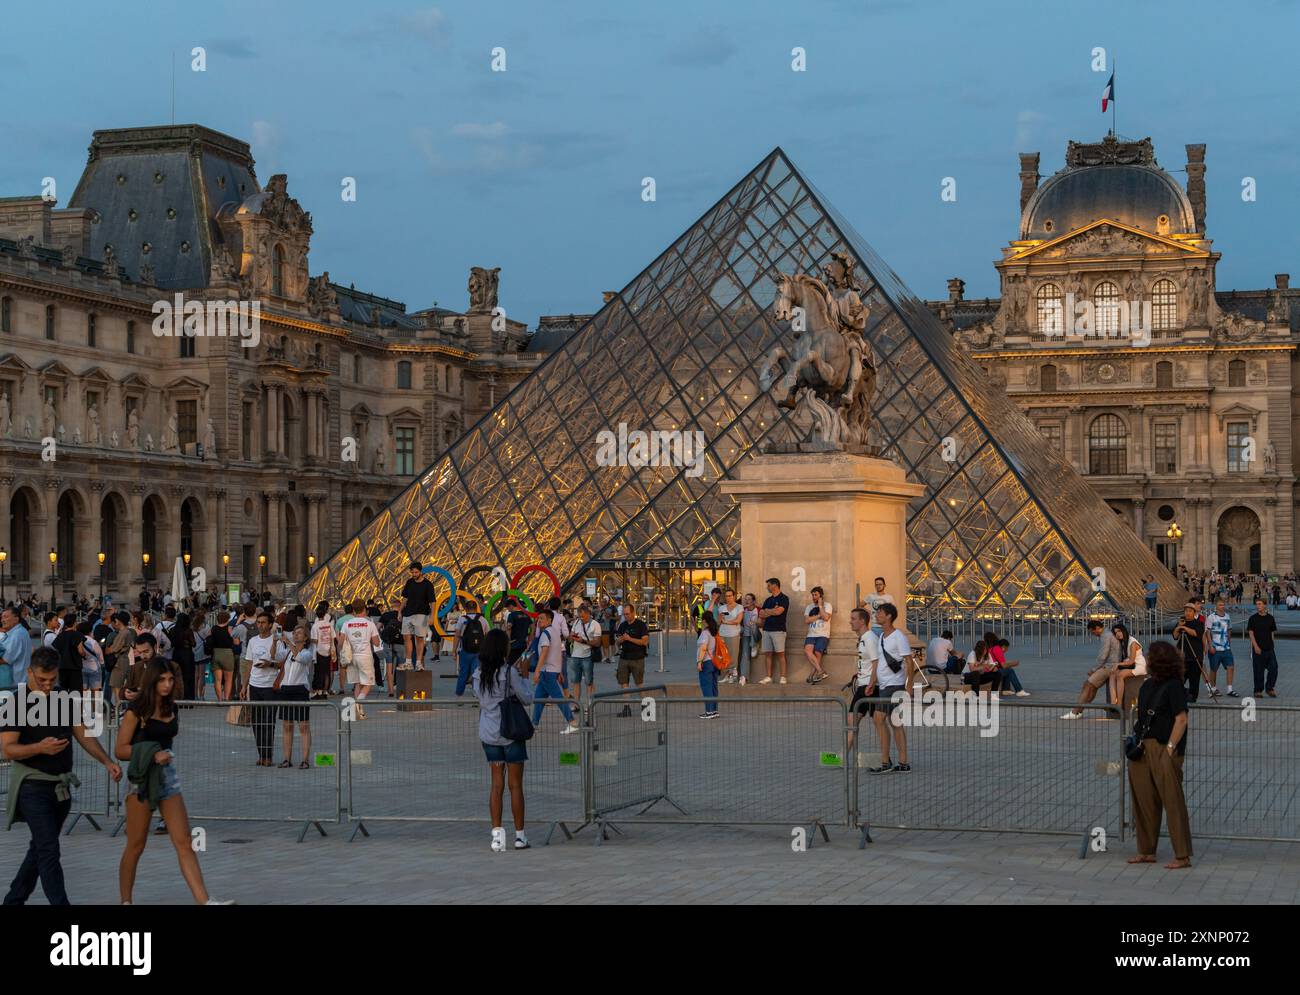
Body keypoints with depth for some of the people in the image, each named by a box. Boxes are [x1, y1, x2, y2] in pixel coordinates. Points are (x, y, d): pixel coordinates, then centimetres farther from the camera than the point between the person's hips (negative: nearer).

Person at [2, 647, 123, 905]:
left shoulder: (64, 701, 10)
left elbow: (83, 735, 12)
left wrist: (107, 762, -1)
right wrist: (40, 748, -30)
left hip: (61, 786, 6)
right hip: (34, 786, -6)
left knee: (40, 849, 13)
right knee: (49, 851, -12)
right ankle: (60, 904, -15)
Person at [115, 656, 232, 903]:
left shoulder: (172, 709, 9)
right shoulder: (137, 711, -8)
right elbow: (120, 750, -11)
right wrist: (153, 755, -20)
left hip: (168, 776, 5)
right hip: (142, 778, -5)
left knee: (185, 844, -3)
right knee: (136, 846, 3)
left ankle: (204, 901, -11)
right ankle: (125, 901, 17)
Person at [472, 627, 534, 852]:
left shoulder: (479, 673, 1)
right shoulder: (509, 672, -15)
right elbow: (527, 699, -10)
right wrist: (525, 675, 2)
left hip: (488, 734, 5)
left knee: (496, 785, 9)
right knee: (515, 785, 4)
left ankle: (497, 833, 2)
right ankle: (520, 835, 11)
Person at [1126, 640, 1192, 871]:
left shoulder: (1173, 686, -10)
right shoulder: (1147, 685, 14)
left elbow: (1181, 719, -14)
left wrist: (1170, 747, -18)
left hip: (1164, 750, -9)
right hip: (1143, 749, 9)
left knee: (1172, 801, -5)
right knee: (1144, 800, 12)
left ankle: (1182, 856, -1)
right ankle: (1146, 851, 23)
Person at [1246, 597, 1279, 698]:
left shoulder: (1270, 618, 8)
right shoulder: (1253, 618, -2)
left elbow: (1272, 632, 16)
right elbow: (1250, 633, -6)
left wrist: (1271, 644, 8)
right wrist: (1255, 646, -14)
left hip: (1269, 648, 3)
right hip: (1258, 649, -3)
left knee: (1273, 668, -2)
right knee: (1259, 671, 1)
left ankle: (1269, 688, 12)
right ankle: (1258, 690, 11)